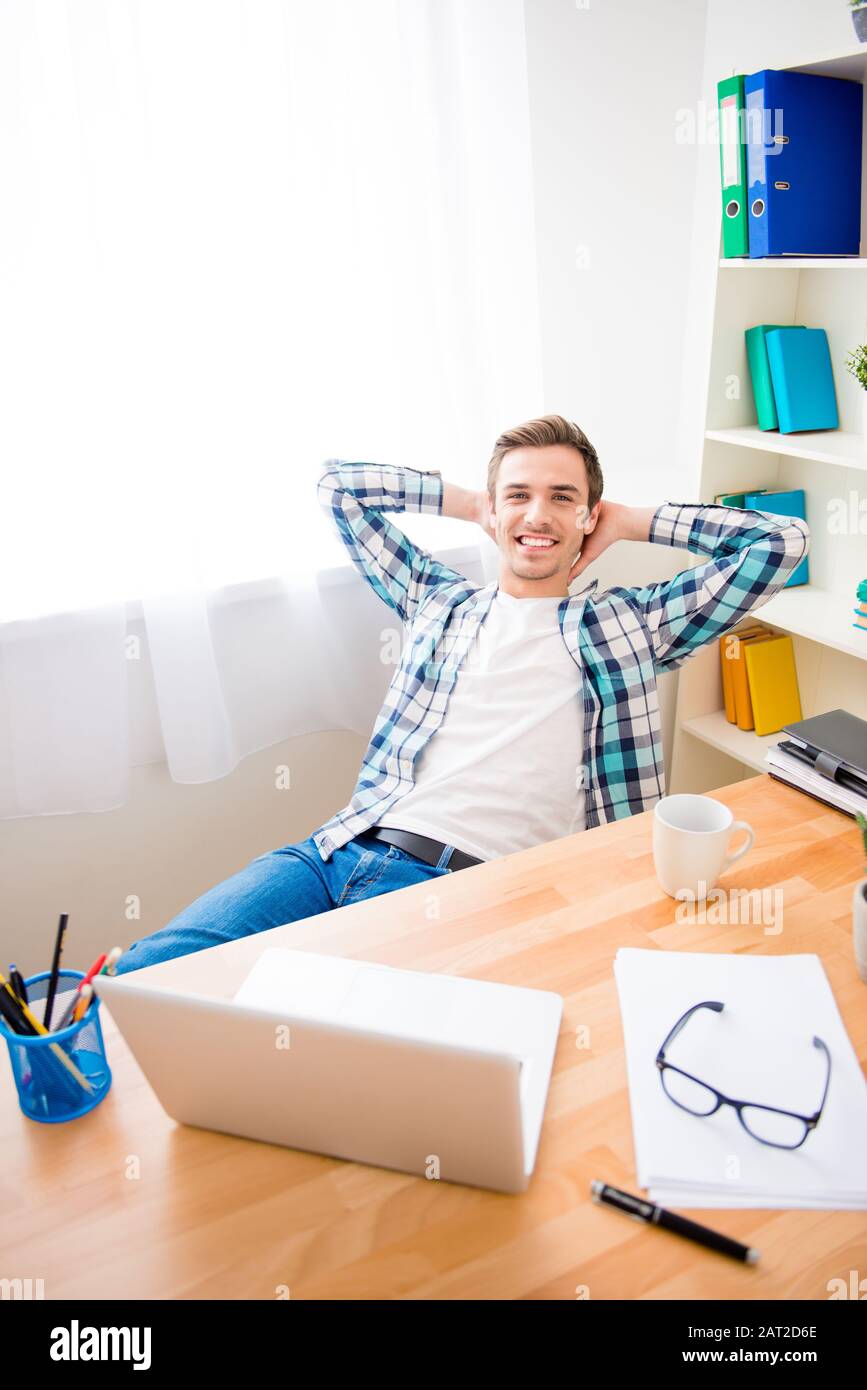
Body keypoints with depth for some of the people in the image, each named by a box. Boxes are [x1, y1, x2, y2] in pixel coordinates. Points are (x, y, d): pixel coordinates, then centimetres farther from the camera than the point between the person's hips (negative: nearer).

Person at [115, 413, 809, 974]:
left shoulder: (632, 624, 15)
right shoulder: (439, 599, 22)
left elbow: (782, 540, 12)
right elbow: (339, 483, 29)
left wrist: (632, 520, 17)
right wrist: (469, 501, 25)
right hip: (344, 847, 4)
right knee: (146, 971, -18)